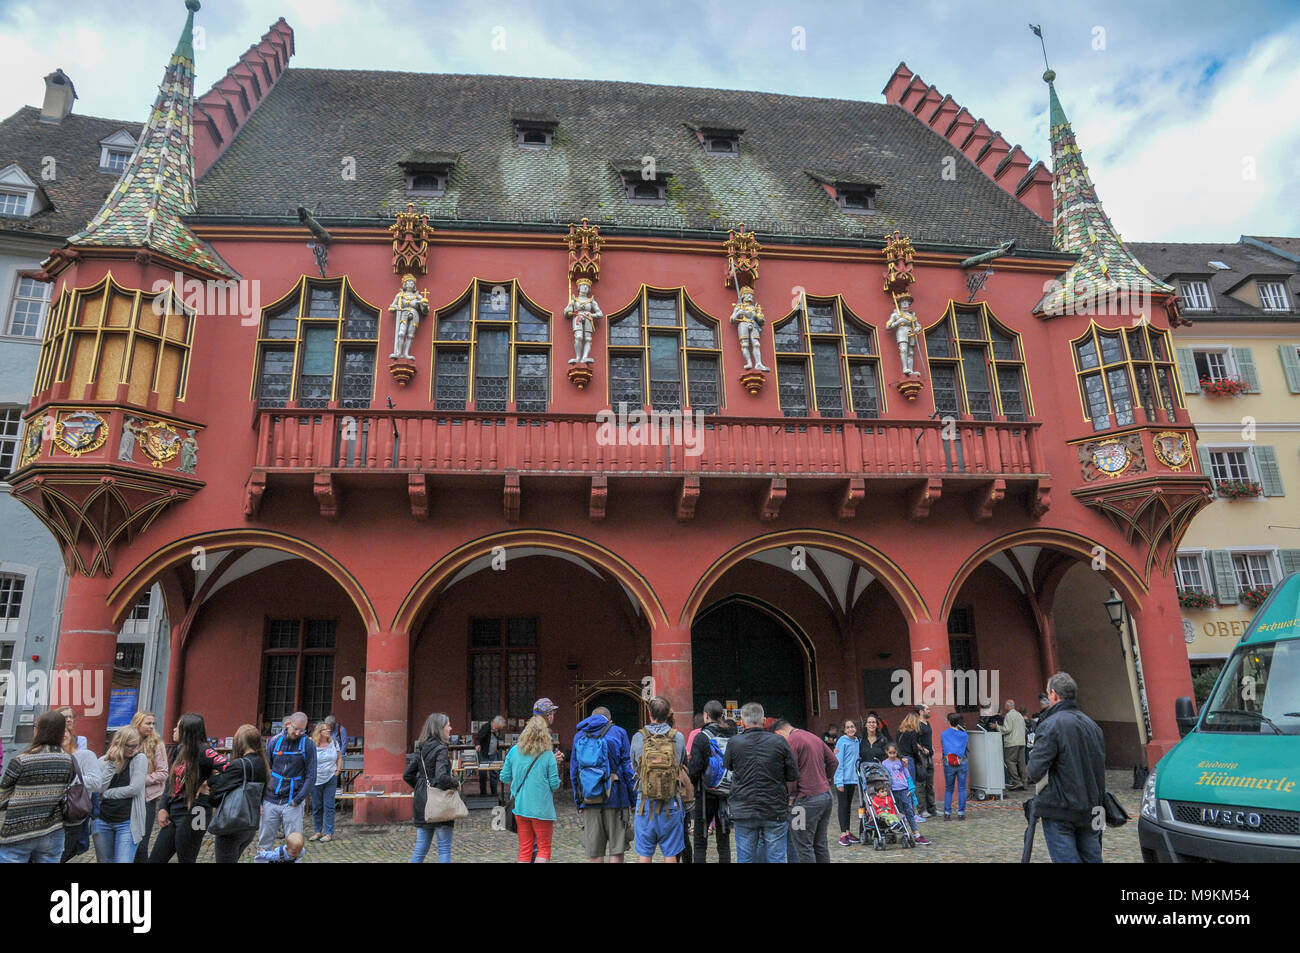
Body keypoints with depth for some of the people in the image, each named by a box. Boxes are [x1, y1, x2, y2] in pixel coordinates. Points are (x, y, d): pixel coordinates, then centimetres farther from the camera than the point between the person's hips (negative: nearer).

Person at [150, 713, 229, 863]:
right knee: (155, 859, 13)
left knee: (186, 860, 3)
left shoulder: (202, 751, -16)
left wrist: (209, 784, -15)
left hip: (192, 816, -9)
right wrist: (162, 808, 9)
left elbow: (230, 768, -28)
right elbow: (170, 781, 18)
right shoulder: (180, 750, 10)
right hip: (174, 815, 9)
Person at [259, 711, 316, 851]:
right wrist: (259, 800, 5)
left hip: (292, 803, -2)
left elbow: (311, 776, -4)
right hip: (270, 801, 2)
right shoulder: (275, 741, 2)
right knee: (263, 843, 9)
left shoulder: (308, 744, -5)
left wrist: (298, 799, -11)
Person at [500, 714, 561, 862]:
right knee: (544, 849, 8)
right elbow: (555, 785, -8)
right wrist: (557, 766, 8)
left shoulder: (514, 751, -1)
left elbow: (504, 778, 5)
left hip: (520, 807, 4)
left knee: (524, 851, 13)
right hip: (542, 808, -4)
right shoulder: (548, 755, -11)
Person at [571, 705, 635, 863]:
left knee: (594, 853, 9)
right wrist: (634, 799, 0)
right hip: (615, 799, -2)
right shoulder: (618, 733, 2)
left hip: (589, 801, 3)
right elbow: (628, 767, -3)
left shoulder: (579, 736, 11)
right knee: (616, 850, 5)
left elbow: (573, 772, 10)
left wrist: (578, 803, 13)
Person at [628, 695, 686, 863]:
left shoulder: (638, 737, -6)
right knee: (670, 853, 10)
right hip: (671, 802, 0)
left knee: (644, 853, 9)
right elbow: (683, 764, 9)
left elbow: (634, 768, 7)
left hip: (645, 801, 0)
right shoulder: (678, 737, -5)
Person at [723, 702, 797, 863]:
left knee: (746, 858, 10)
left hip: (744, 812, 0)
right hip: (775, 811, 0)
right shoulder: (779, 741, -7)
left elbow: (726, 769, 6)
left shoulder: (734, 743, -7)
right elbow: (794, 775, -2)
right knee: (776, 857, 9)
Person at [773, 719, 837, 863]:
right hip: (826, 795, 9)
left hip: (807, 799, -9)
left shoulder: (791, 741, -13)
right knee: (820, 844, 17)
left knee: (804, 847, -1)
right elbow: (833, 762, 17)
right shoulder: (814, 737, 14)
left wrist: (791, 797, -6)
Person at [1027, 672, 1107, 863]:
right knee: (1092, 858, 14)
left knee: (1066, 858, -2)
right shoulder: (1092, 725, 9)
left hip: (1059, 811, -7)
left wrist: (1031, 776, 1)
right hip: (1090, 810, 7)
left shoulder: (1051, 725, -16)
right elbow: (1100, 766, 16)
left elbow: (1036, 772, -20)